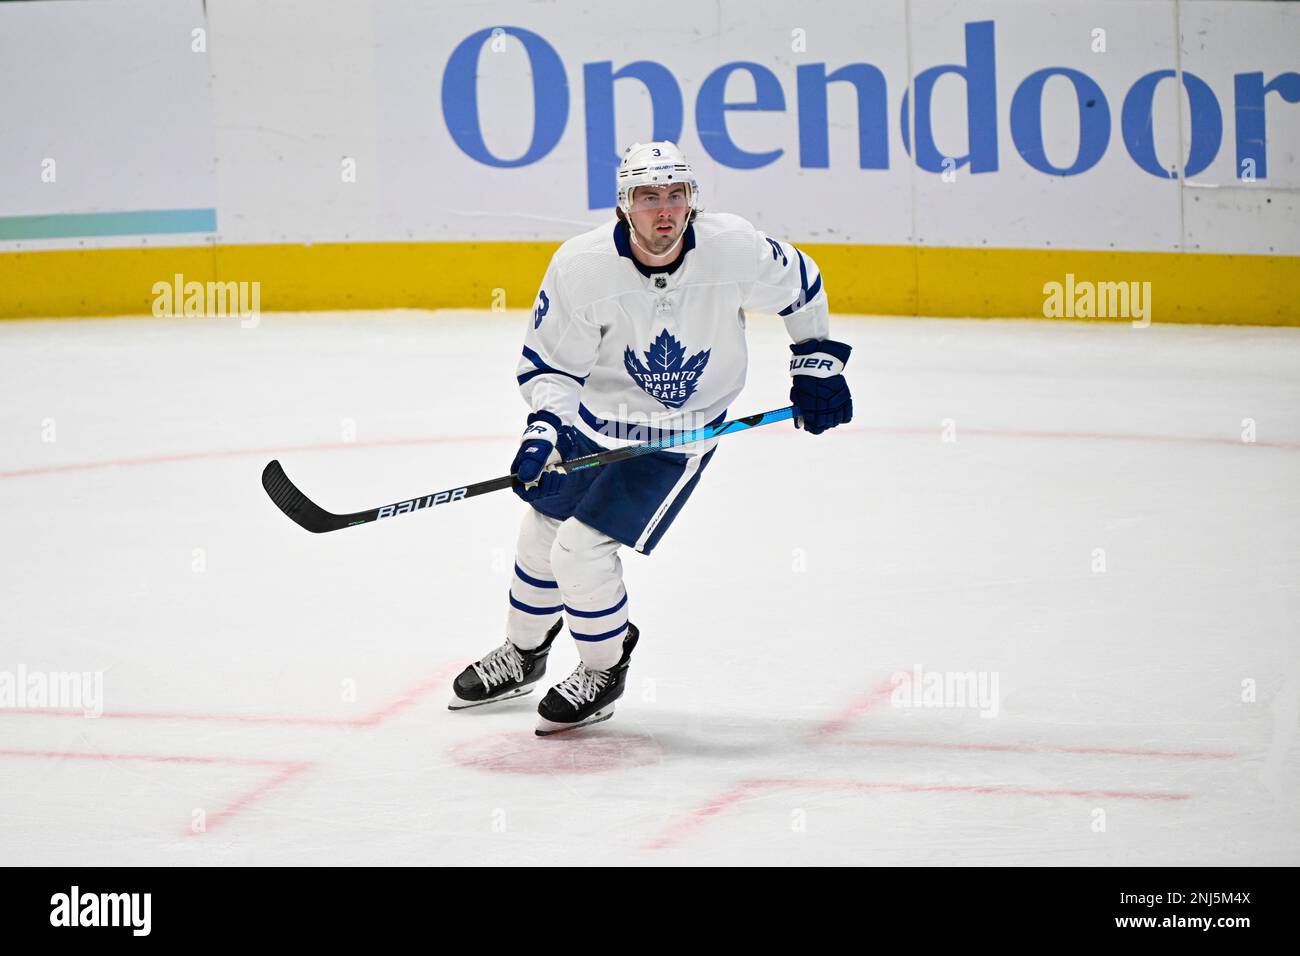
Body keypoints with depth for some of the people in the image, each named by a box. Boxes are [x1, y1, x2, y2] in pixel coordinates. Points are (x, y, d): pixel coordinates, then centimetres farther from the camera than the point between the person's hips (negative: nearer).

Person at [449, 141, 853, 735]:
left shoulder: (733, 248, -25)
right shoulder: (581, 266, -24)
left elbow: (801, 285, -2)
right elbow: (549, 365, -12)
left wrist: (819, 363, 2)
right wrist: (544, 428, -29)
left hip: (680, 434, -3)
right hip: (594, 417, 3)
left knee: (582, 548, -14)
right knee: (541, 535, 16)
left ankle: (604, 673, 13)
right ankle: (523, 654, 46)